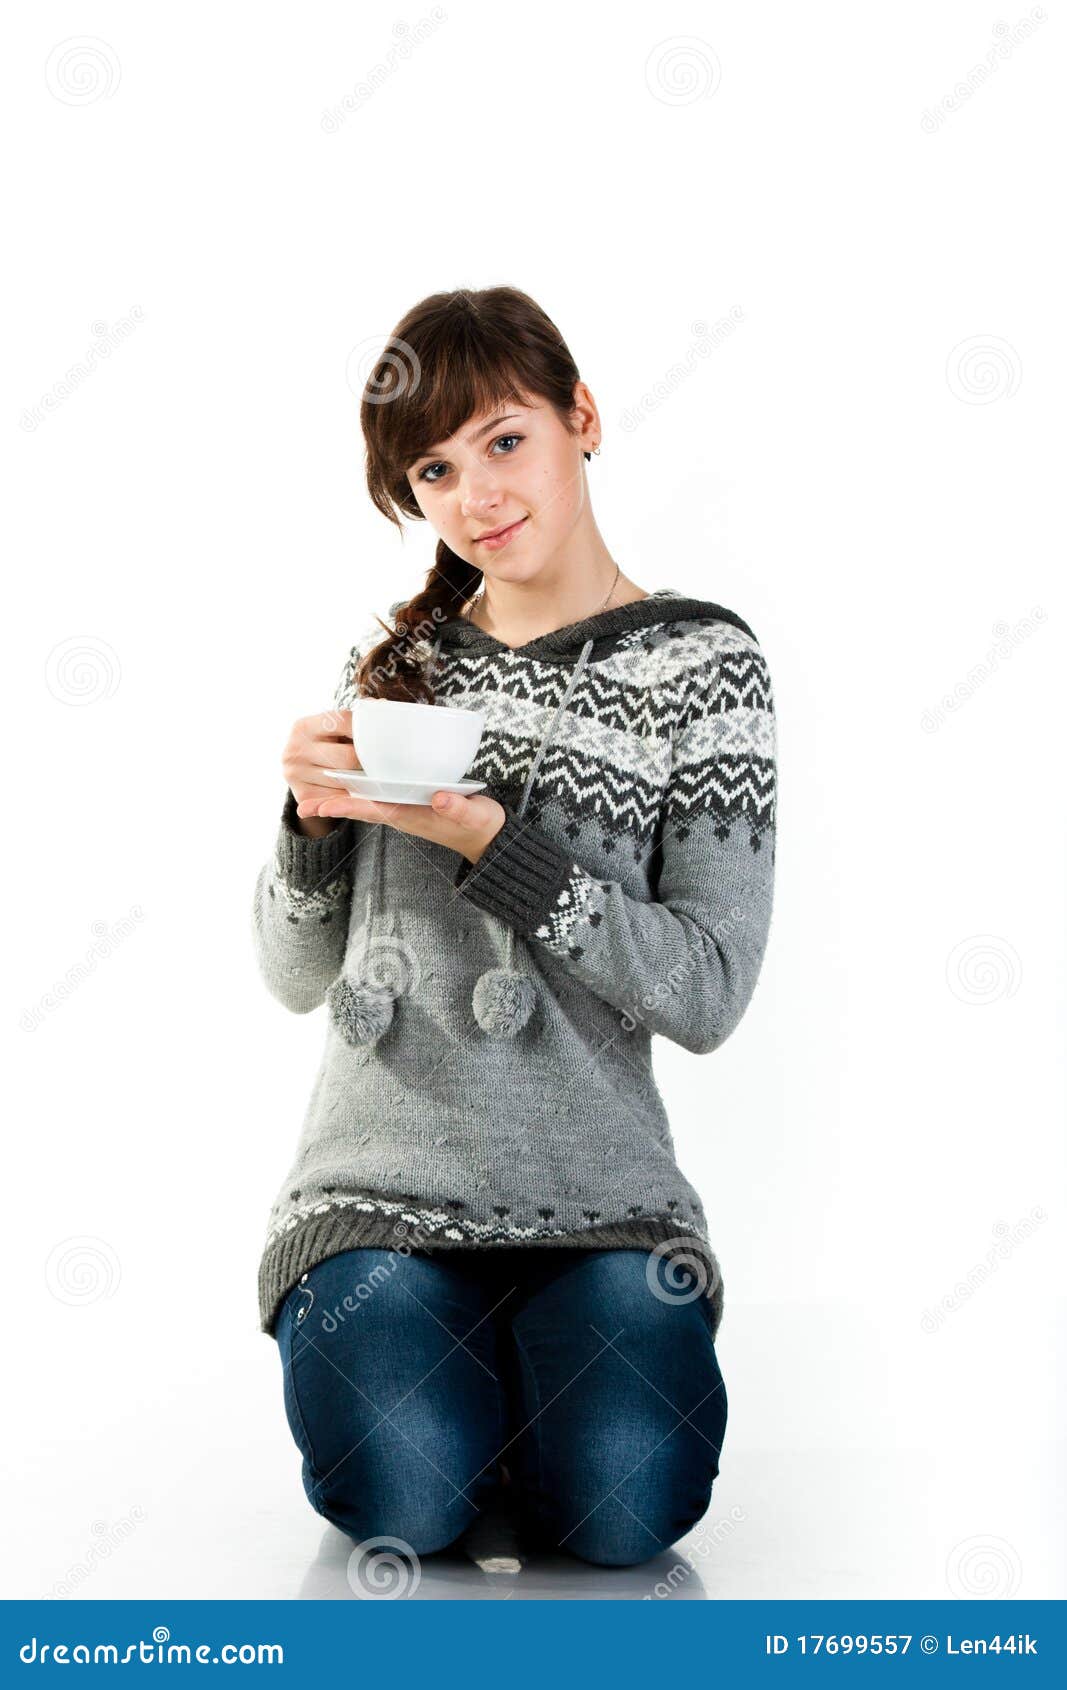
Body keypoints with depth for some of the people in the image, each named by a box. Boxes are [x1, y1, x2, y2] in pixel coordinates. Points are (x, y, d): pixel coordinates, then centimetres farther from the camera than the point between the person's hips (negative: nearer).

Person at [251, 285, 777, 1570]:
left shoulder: (702, 664, 0)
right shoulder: (392, 665, 9)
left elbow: (709, 991, -10)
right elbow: (296, 977, 11)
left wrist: (489, 839, -19)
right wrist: (311, 817, -9)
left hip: (597, 1193, -1)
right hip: (381, 1180, 2)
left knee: (620, 1507, -22)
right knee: (401, 1501, -21)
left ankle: (546, 1354, 9)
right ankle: (371, 1327, 11)